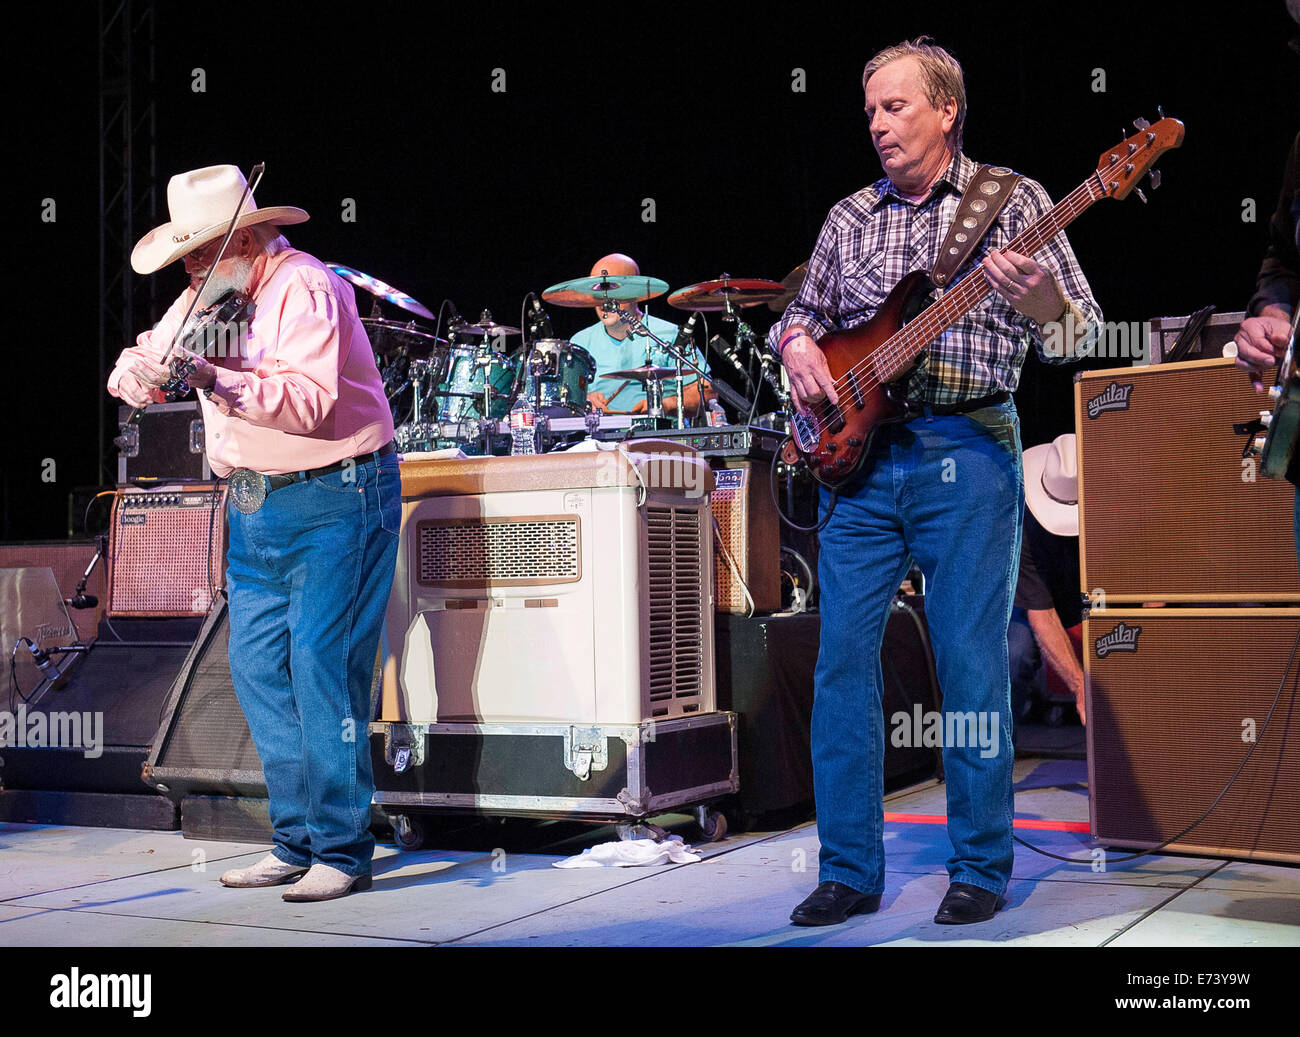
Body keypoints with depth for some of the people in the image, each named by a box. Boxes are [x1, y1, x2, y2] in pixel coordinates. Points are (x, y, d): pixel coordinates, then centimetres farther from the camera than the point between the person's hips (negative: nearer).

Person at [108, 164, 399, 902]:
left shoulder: (305, 288, -14)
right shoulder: (211, 297, 12)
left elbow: (309, 401, -26)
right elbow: (139, 372, 14)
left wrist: (217, 382, -34)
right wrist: (141, 373, -9)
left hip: (334, 497, -8)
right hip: (255, 503, 9)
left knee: (321, 665, -11)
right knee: (257, 665, 5)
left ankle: (343, 850, -3)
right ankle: (299, 841, 13)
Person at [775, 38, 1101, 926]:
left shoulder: (1013, 202, 3)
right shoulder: (850, 219, 15)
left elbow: (1082, 333, -2)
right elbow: (804, 310, 23)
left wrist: (1033, 297, -24)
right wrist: (798, 344, 0)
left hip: (968, 452, -4)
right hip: (857, 452, 4)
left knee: (971, 664, -2)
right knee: (842, 658, 1)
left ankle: (981, 870, 11)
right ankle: (850, 871, 11)